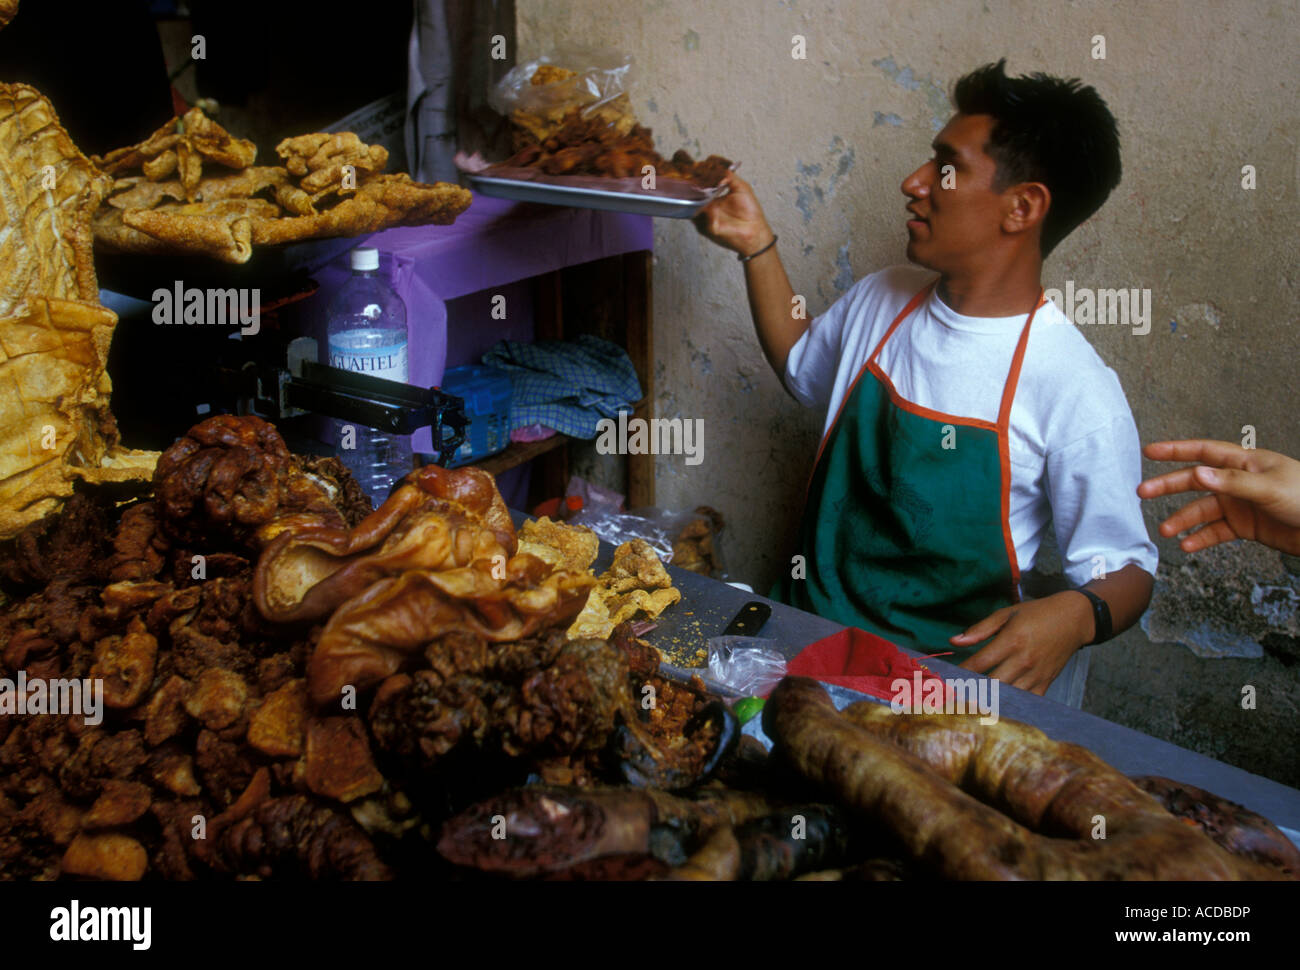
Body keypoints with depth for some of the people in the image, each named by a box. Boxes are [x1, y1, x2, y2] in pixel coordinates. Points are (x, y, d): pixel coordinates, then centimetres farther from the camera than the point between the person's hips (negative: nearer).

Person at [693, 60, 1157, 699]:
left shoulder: (1076, 390, -14)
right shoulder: (883, 300, 6)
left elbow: (1126, 568, -7)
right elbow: (802, 368, 28)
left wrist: (1075, 616, -29)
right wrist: (757, 246, 18)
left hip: (948, 667, -4)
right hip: (807, 627, 5)